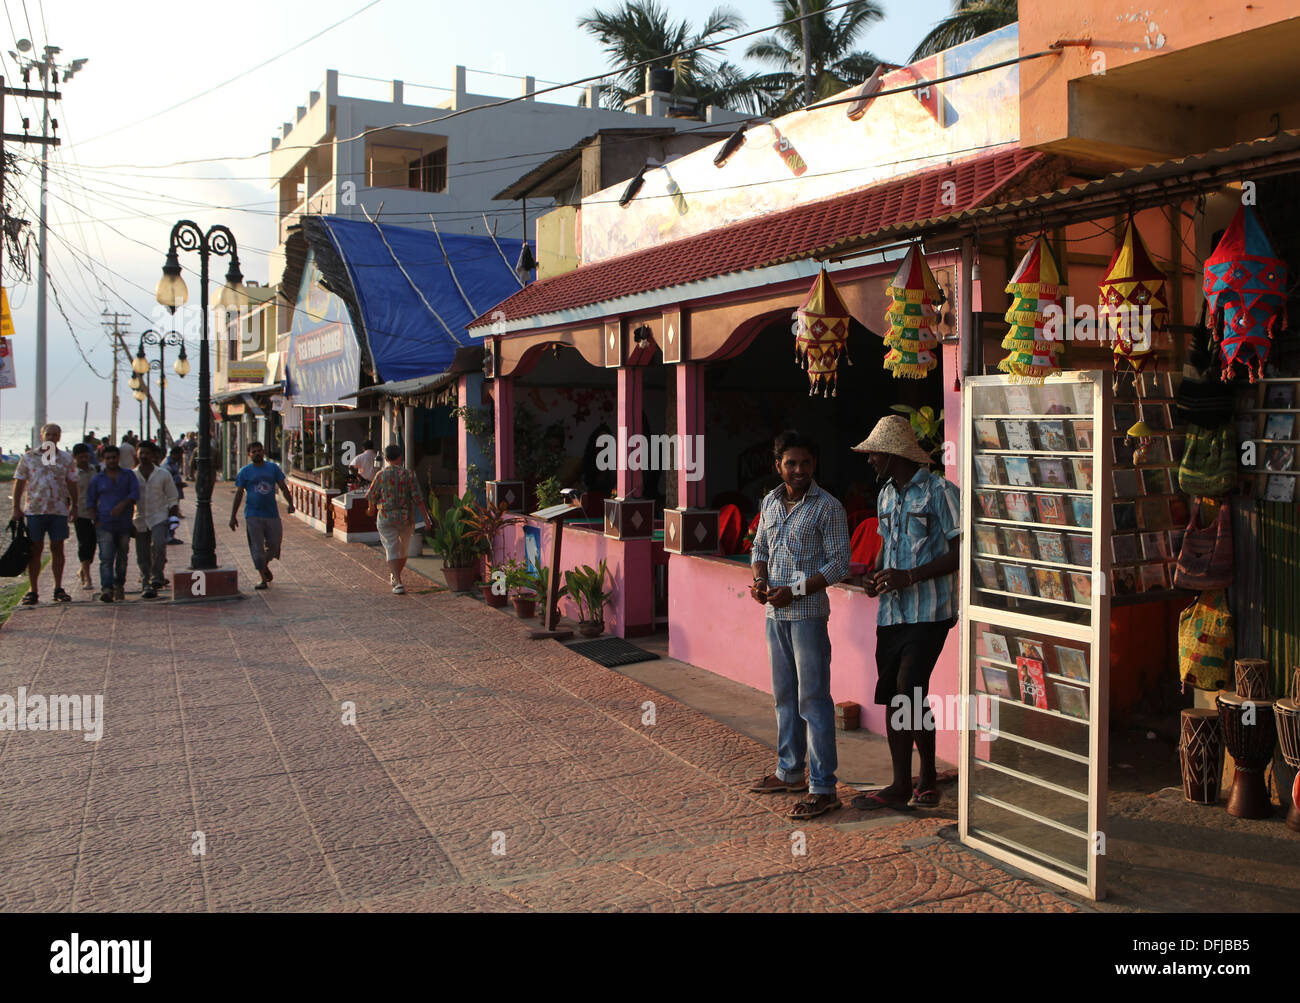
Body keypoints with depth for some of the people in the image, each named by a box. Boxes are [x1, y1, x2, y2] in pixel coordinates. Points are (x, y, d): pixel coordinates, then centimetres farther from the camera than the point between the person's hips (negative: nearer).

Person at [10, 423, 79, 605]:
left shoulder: (66, 459, 8)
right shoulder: (29, 457, 5)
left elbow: (72, 484, 12)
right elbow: (19, 483, 6)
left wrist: (74, 506, 5)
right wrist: (16, 508, 0)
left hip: (59, 510, 1)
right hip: (34, 509, -1)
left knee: (57, 549, 5)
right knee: (35, 550, 1)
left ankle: (58, 589, 13)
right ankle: (33, 591, 7)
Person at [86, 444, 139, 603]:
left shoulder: (129, 475, 11)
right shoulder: (97, 479, 12)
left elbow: (135, 494, -2)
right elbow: (90, 502, 12)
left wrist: (122, 505, -19)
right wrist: (96, 520, -1)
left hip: (124, 524, 1)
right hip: (105, 525, -1)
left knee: (122, 558, 8)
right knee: (106, 558, -13)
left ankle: (119, 586, 24)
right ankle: (107, 589, -21)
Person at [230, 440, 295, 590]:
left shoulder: (273, 467, 8)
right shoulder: (245, 471, 3)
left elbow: (283, 487, 9)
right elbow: (239, 493, 5)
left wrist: (290, 503, -7)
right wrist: (233, 516, 3)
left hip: (272, 514, 2)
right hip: (253, 515, -2)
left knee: (274, 544, 3)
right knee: (257, 548, -3)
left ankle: (265, 566, 33)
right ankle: (263, 578, 3)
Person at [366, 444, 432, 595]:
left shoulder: (381, 475, -6)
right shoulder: (409, 475, -6)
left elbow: (371, 496, 3)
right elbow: (418, 498, -9)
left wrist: (371, 508, 25)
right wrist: (426, 517, -5)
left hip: (386, 518, -1)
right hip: (406, 518, 1)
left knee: (391, 550, -1)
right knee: (403, 549, 20)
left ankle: (398, 583, -16)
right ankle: (394, 577, 38)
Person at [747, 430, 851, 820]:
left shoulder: (828, 508, -9)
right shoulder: (770, 501, 9)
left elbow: (839, 563, -11)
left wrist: (794, 591, -19)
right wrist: (759, 580, -1)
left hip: (808, 612, -7)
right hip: (775, 613, 7)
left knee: (813, 700, -5)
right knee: (784, 696, 16)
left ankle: (823, 788, 1)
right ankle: (789, 772, 30)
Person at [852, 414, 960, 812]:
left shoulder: (939, 492, -8)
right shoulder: (886, 494, 16)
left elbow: (961, 552, -13)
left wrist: (909, 576, -19)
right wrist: (876, 575, 5)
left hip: (928, 611, -8)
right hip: (891, 612, 8)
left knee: (908, 693, -11)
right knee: (894, 697, 7)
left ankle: (901, 786, 2)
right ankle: (926, 779, 20)